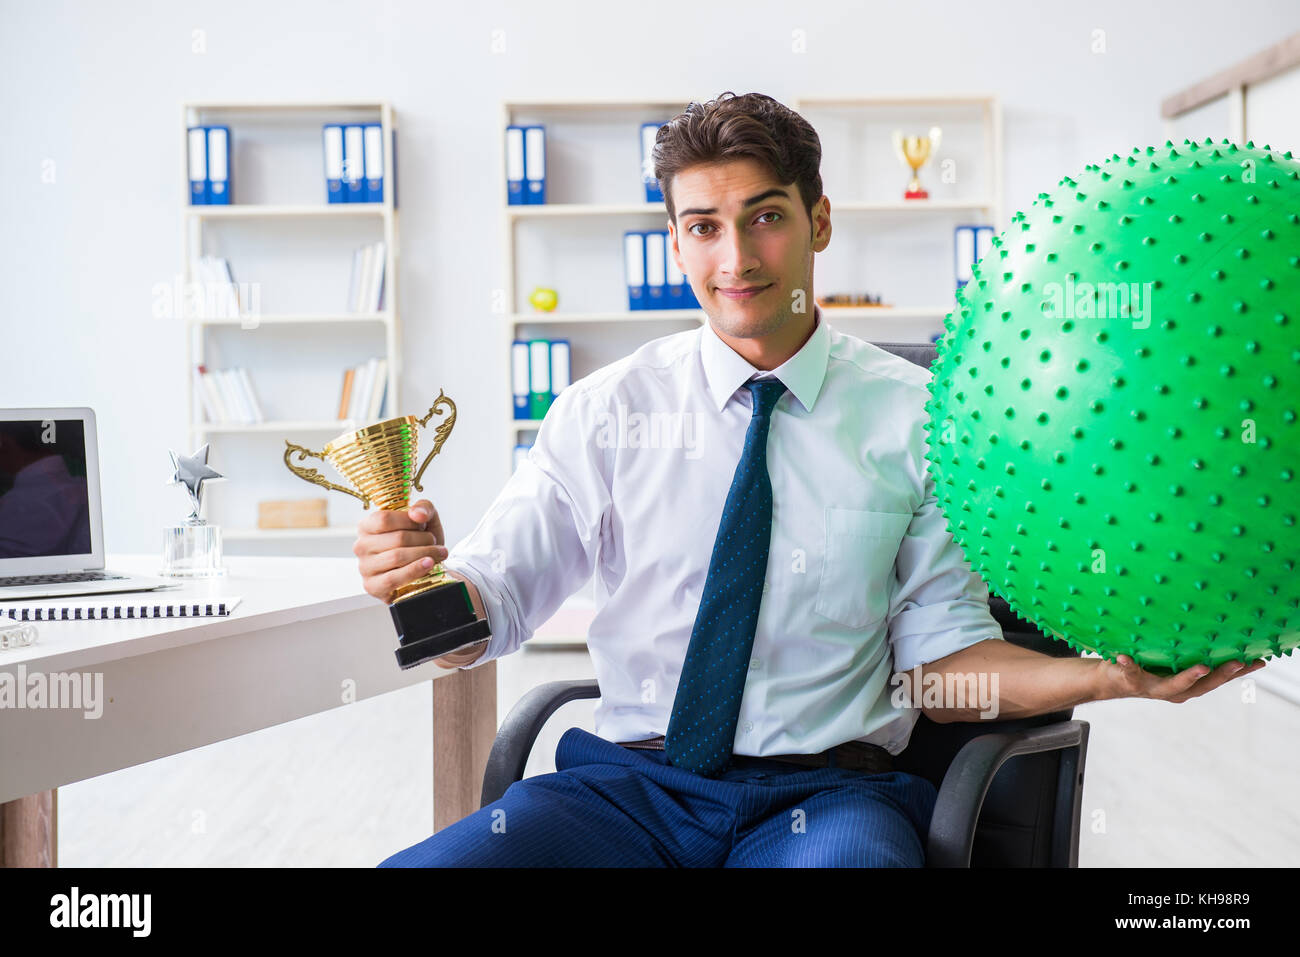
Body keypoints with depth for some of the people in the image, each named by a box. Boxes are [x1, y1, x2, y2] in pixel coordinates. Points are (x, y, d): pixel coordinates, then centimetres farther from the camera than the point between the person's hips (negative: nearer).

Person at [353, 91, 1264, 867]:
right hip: (633, 782, 2)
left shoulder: (915, 416, 5)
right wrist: (420, 572, -22)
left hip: (828, 795, -1)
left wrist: (1108, 674, -13)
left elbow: (943, 659, 4)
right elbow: (479, 618, 0)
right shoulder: (607, 410, 5)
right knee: (417, 865, -26)